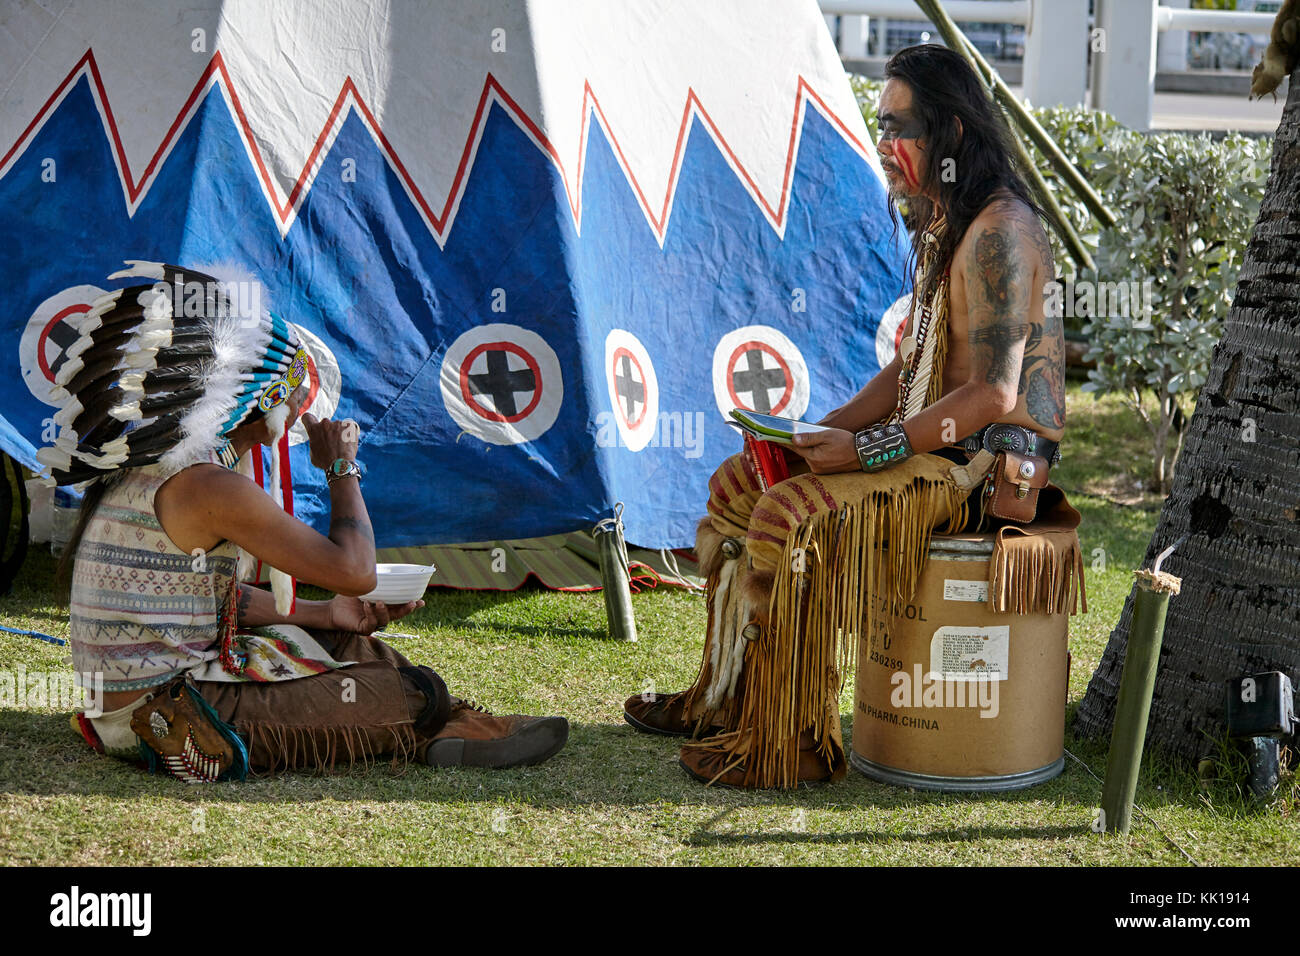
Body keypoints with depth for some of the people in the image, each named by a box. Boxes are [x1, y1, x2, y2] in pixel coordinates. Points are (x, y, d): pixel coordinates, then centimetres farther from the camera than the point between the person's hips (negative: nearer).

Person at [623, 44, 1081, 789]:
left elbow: (994, 395, -23)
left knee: (793, 518, -26)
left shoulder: (997, 232, -17)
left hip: (991, 461, -10)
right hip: (932, 446, 10)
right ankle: (726, 698, 11)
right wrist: (827, 431, 5)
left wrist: (869, 449, -23)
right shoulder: (940, 229, 15)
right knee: (741, 482, 6)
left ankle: (792, 743, -15)